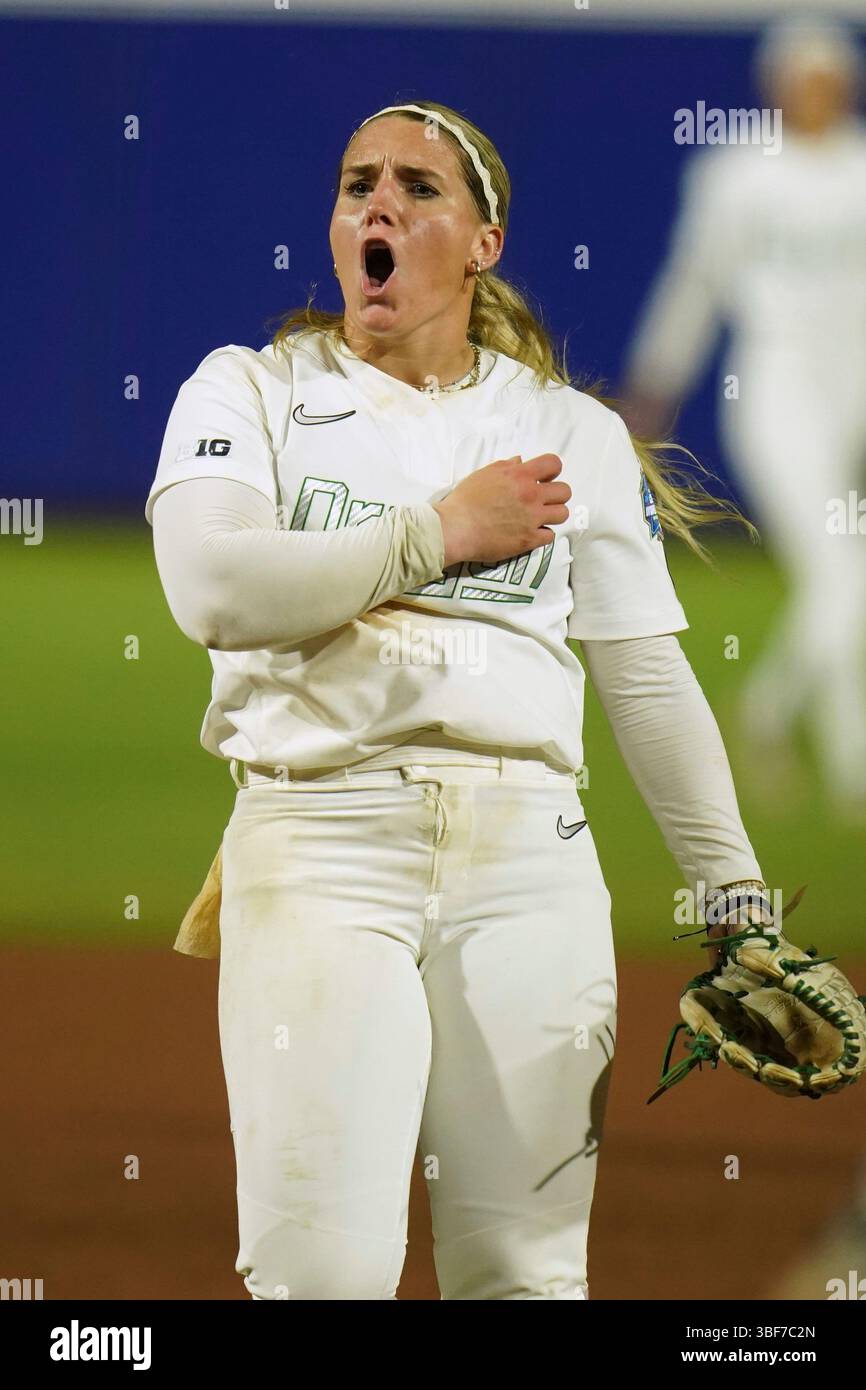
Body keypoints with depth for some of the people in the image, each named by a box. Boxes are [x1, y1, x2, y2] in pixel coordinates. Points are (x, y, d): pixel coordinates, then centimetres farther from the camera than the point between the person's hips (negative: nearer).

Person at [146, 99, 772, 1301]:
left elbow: (651, 681, 14)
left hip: (528, 852, 2)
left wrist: (735, 898, 9)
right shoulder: (252, 390, 9)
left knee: (528, 1271, 0)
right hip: (320, 839, -2)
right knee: (320, 1269, -14)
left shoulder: (575, 434, 14)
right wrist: (442, 533, -6)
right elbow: (211, 589, -10)